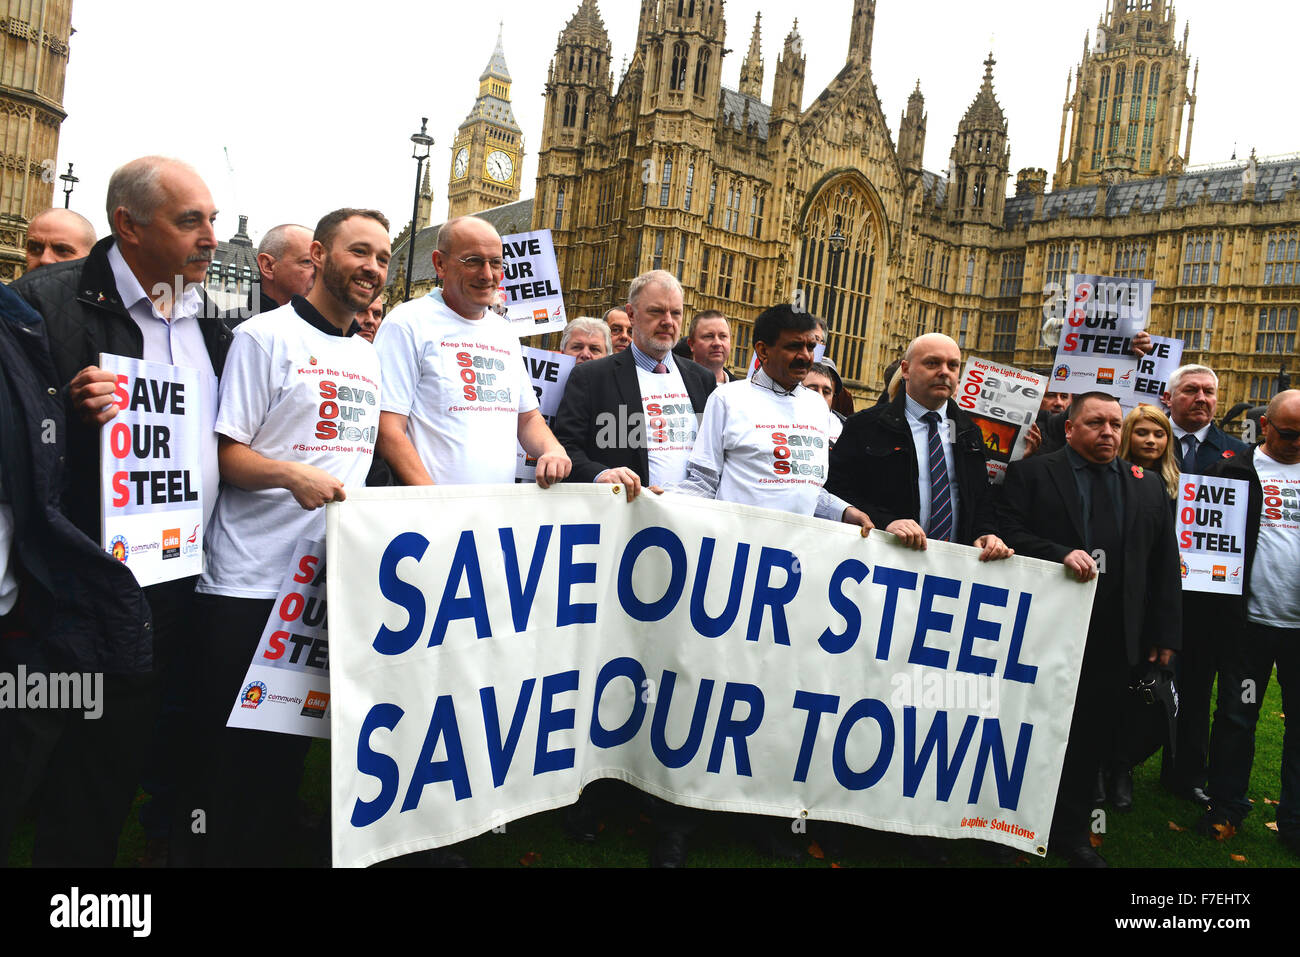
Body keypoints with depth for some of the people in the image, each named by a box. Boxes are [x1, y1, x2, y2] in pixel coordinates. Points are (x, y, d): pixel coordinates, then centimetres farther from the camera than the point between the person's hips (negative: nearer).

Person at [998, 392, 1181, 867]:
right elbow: (1009, 533, -8)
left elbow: (1164, 565, 11)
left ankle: (1071, 831, 27)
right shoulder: (1030, 474, 1)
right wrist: (1060, 554, -23)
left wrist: (1164, 633, 6)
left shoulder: (1149, 486, 13)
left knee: (1092, 738, 10)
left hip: (1115, 643, 3)